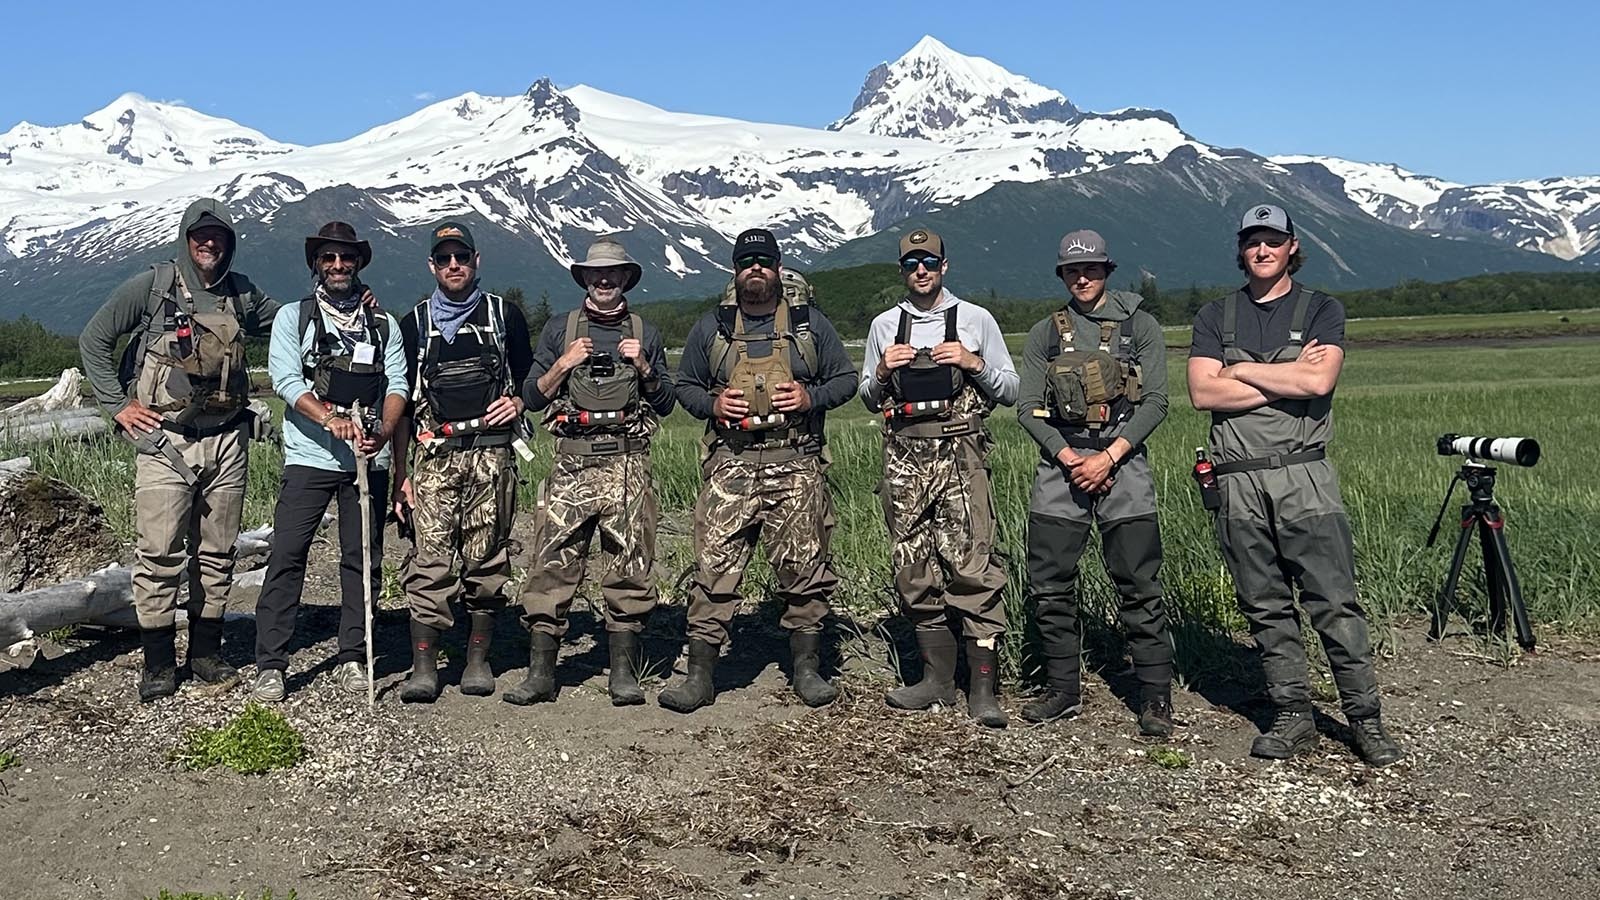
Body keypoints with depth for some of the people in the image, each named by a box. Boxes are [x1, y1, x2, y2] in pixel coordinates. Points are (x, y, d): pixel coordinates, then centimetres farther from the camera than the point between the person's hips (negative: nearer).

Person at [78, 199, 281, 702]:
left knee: (216, 554, 9)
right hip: (164, 439, -4)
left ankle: (206, 653, 20)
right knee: (159, 553, -5)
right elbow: (93, 340, 4)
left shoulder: (242, 294, 10)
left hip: (226, 439, 4)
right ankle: (158, 664, 5)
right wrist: (118, 405, -2)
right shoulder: (152, 286, -1)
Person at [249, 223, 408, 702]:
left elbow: (396, 385, 5)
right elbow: (286, 380, -5)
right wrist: (331, 420, -22)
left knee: (363, 561, 5)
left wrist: (382, 432, -15)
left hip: (369, 462, 2)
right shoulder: (292, 317, 8)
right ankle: (269, 666, -1)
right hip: (308, 459, -2)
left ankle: (353, 659, 15)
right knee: (286, 558, -5)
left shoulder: (384, 325, 14)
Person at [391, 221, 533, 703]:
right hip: (435, 455, 0)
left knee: (488, 561, 2)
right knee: (429, 560, -9)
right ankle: (423, 666, -6)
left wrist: (518, 402, -4)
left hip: (492, 454, 0)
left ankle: (478, 659, 13)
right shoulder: (415, 324, 13)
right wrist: (400, 474, 6)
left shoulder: (505, 316, 12)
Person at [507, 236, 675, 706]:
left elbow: (665, 403, 13)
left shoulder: (645, 334, 14)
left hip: (628, 462, 0)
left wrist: (643, 367, -3)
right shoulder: (559, 329, 13)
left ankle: (624, 673, 7)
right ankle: (540, 672, 1)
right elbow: (532, 397, 10)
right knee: (552, 565, -5)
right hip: (572, 460, 0)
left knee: (630, 566, -1)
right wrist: (564, 364, -4)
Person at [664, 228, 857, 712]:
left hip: (796, 467, 0)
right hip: (730, 465, 0)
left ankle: (807, 667, 18)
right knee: (714, 568, -5)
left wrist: (812, 397, -7)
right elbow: (685, 385, 16)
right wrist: (711, 404, -4)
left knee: (804, 569, 4)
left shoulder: (811, 323, 8)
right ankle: (700, 673, 2)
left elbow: (845, 379, 12)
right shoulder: (711, 327, 11)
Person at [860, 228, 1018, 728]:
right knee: (915, 569, 5)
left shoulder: (976, 320, 7)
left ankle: (982, 686, -7)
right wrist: (882, 371, 0)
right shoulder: (884, 326, 15)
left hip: (960, 455, -3)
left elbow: (1011, 391, 9)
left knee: (973, 564, -12)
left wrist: (974, 364, -8)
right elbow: (869, 400, 20)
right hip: (904, 457, 3)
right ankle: (937, 678, 15)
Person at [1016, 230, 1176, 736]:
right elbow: (1028, 408, 5)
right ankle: (1064, 690, 17)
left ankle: (1156, 698, 4)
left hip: (1123, 462, -3)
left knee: (1139, 588, -4)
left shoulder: (1140, 326, 5)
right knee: (1049, 586, 4)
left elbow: (1155, 402, -3)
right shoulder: (1045, 333, 11)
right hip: (1059, 465, 3)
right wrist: (1070, 458, -9)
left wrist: (1107, 458, -13)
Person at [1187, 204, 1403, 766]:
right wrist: (1288, 377, -5)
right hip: (1238, 482, 2)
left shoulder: (1321, 310, 8)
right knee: (1266, 609, 6)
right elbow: (1203, 393, -3)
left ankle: (1366, 720, 4)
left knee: (1335, 603, -4)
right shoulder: (1215, 317, 13)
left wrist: (1242, 370, -3)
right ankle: (1292, 718, 15)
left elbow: (1319, 381, -11)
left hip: (1304, 475, -2)